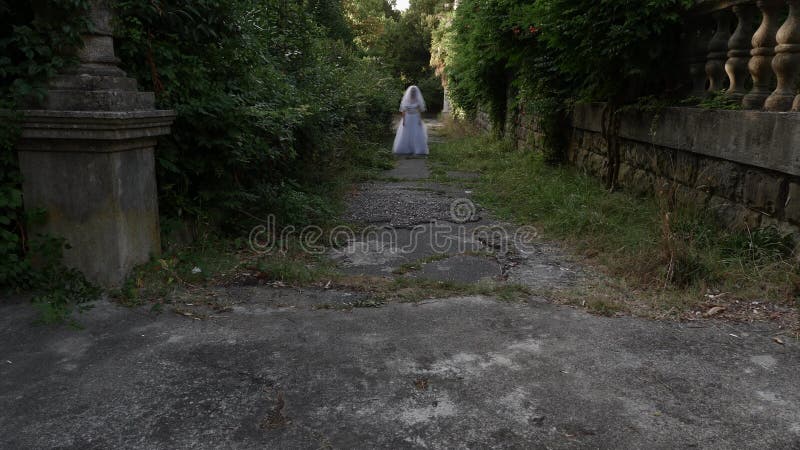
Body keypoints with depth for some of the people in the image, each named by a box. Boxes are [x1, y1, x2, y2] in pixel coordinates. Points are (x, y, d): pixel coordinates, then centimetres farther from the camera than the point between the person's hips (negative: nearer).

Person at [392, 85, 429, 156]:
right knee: (405, 135, 2)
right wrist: (403, 120, -7)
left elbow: (420, 111, -1)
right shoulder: (406, 100, 4)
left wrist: (420, 120, -11)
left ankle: (419, 150, -1)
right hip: (407, 119, 2)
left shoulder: (418, 101, 0)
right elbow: (403, 111, 2)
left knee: (417, 135, -6)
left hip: (416, 119, -2)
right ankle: (405, 150, 10)